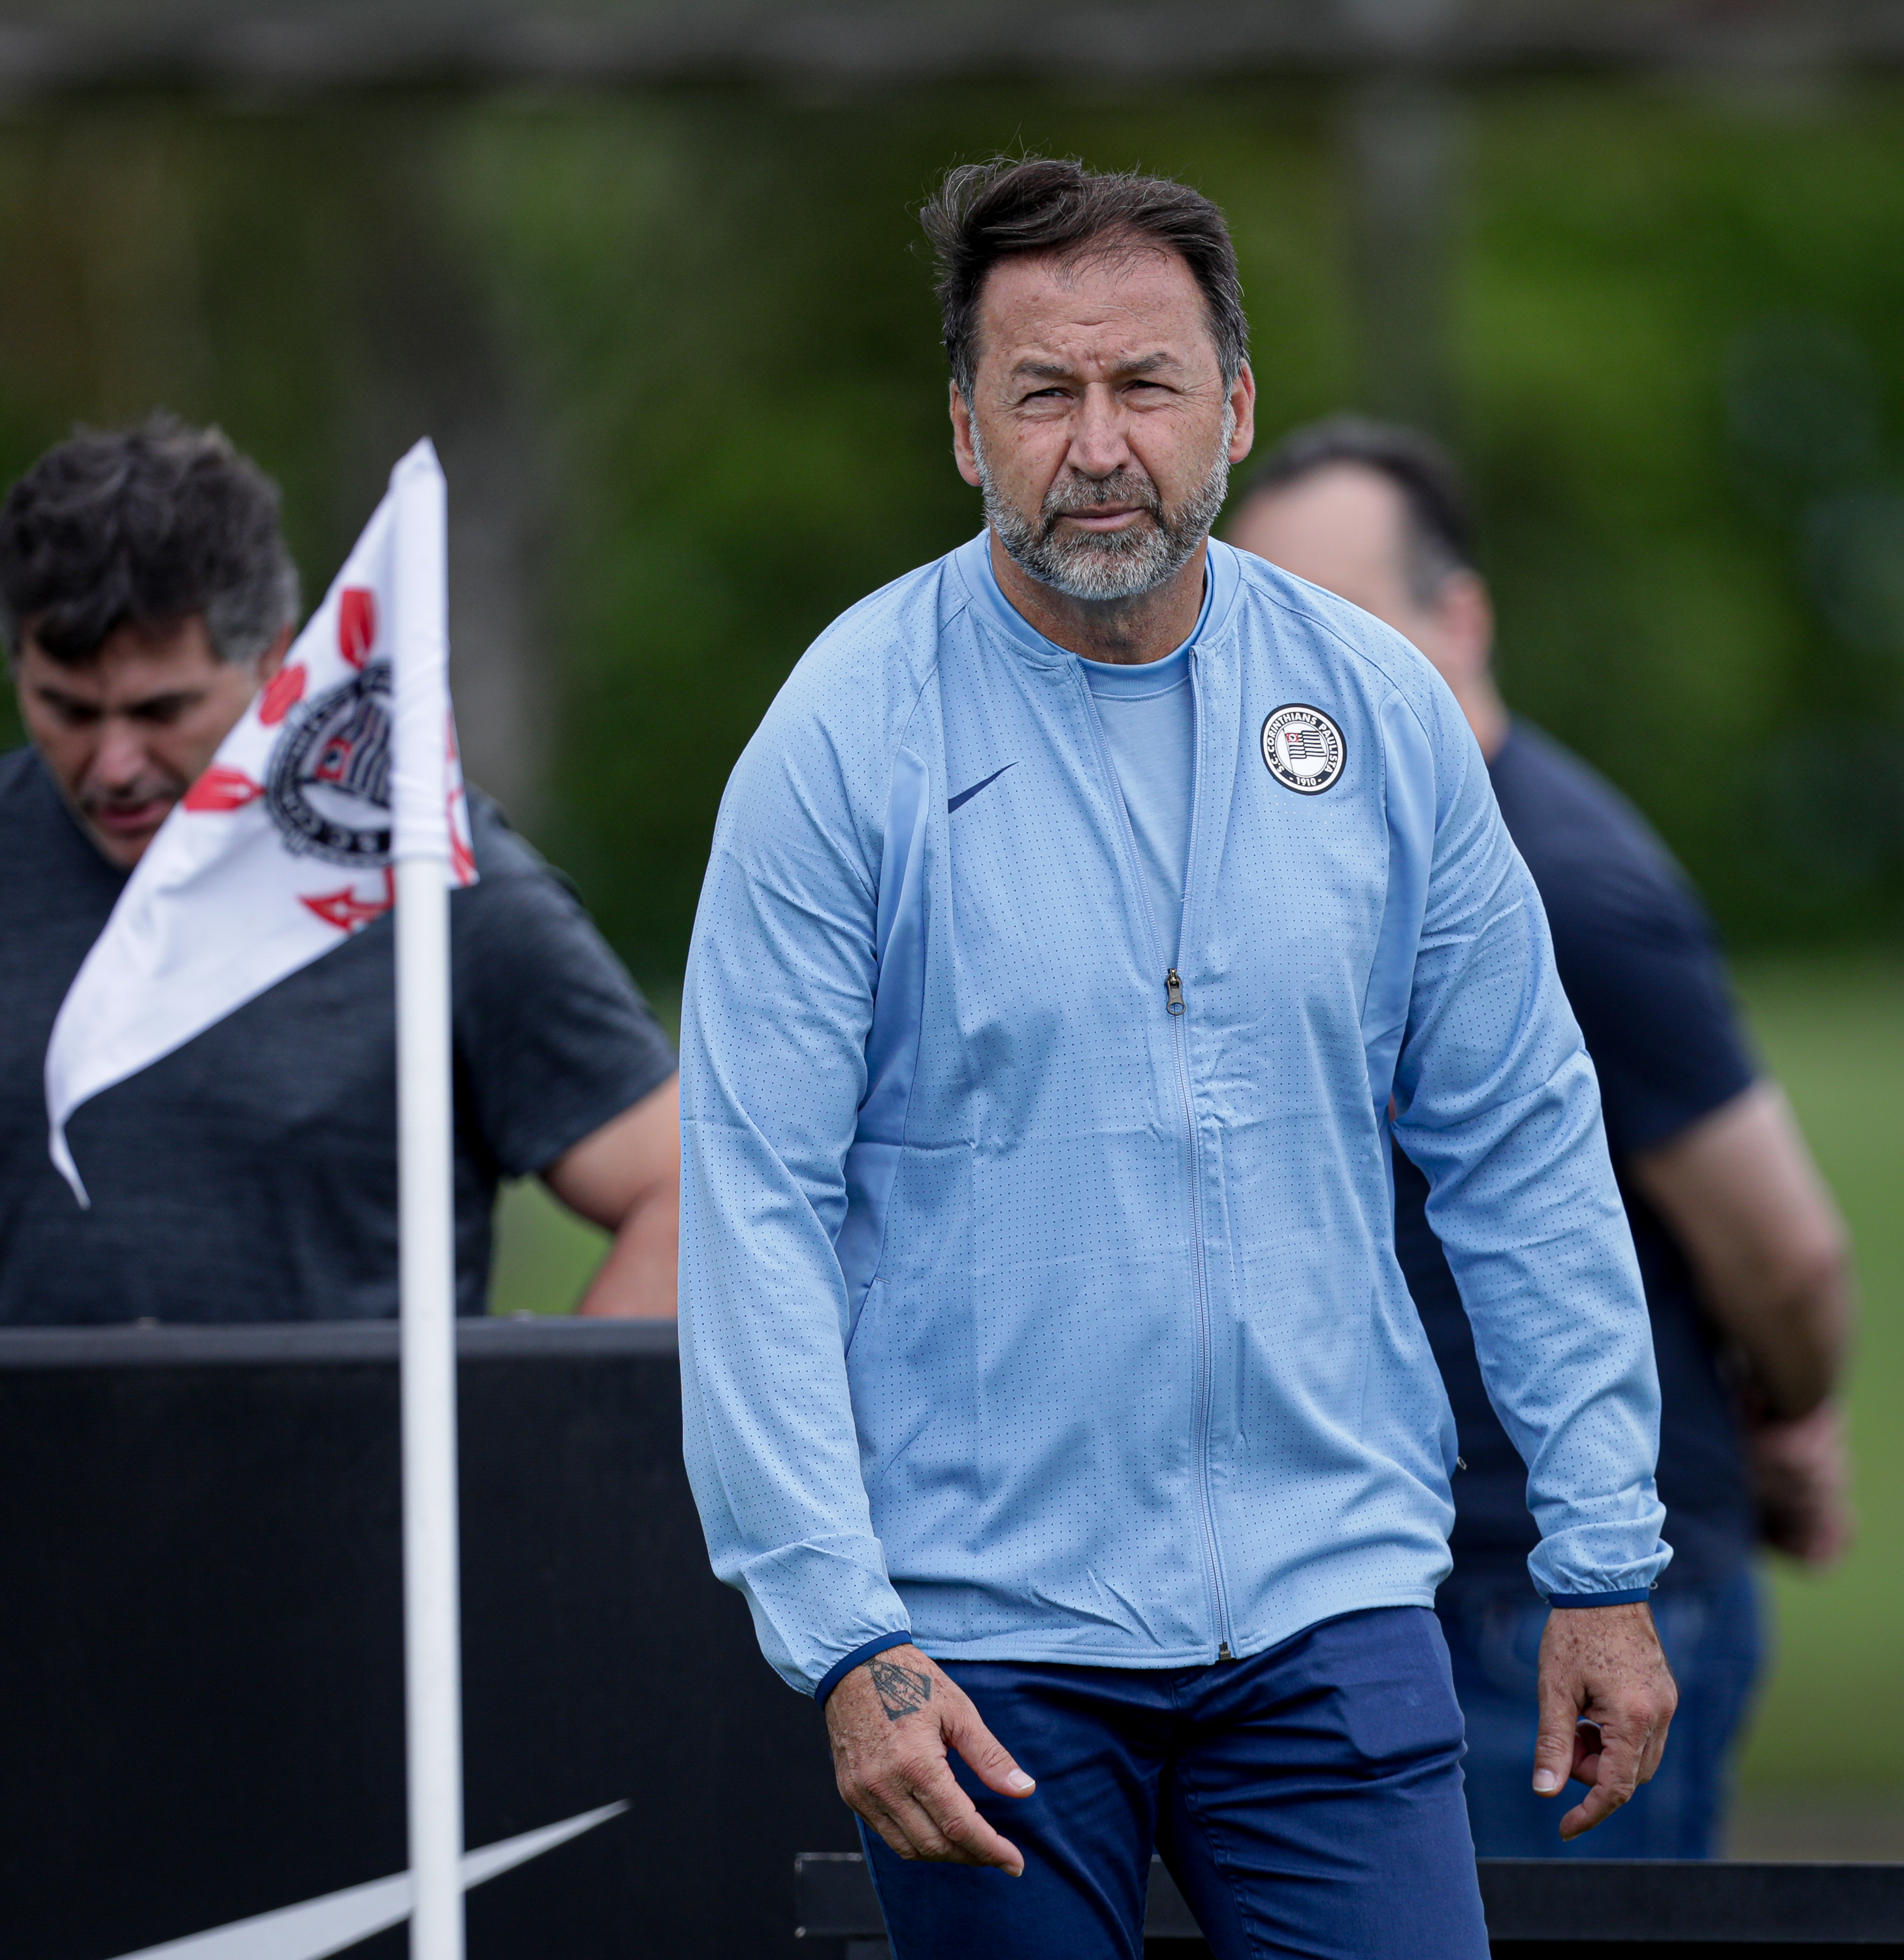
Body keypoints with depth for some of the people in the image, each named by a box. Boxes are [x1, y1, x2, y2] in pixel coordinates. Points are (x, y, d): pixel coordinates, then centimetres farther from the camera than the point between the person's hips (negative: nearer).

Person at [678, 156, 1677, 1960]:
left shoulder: (1381, 710, 4)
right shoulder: (846, 740, -6)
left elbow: (1524, 1153, 10)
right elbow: (756, 1214, -9)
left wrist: (1605, 1559, 6)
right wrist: (843, 1639, -16)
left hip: (1329, 1609, 2)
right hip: (984, 1639, -2)